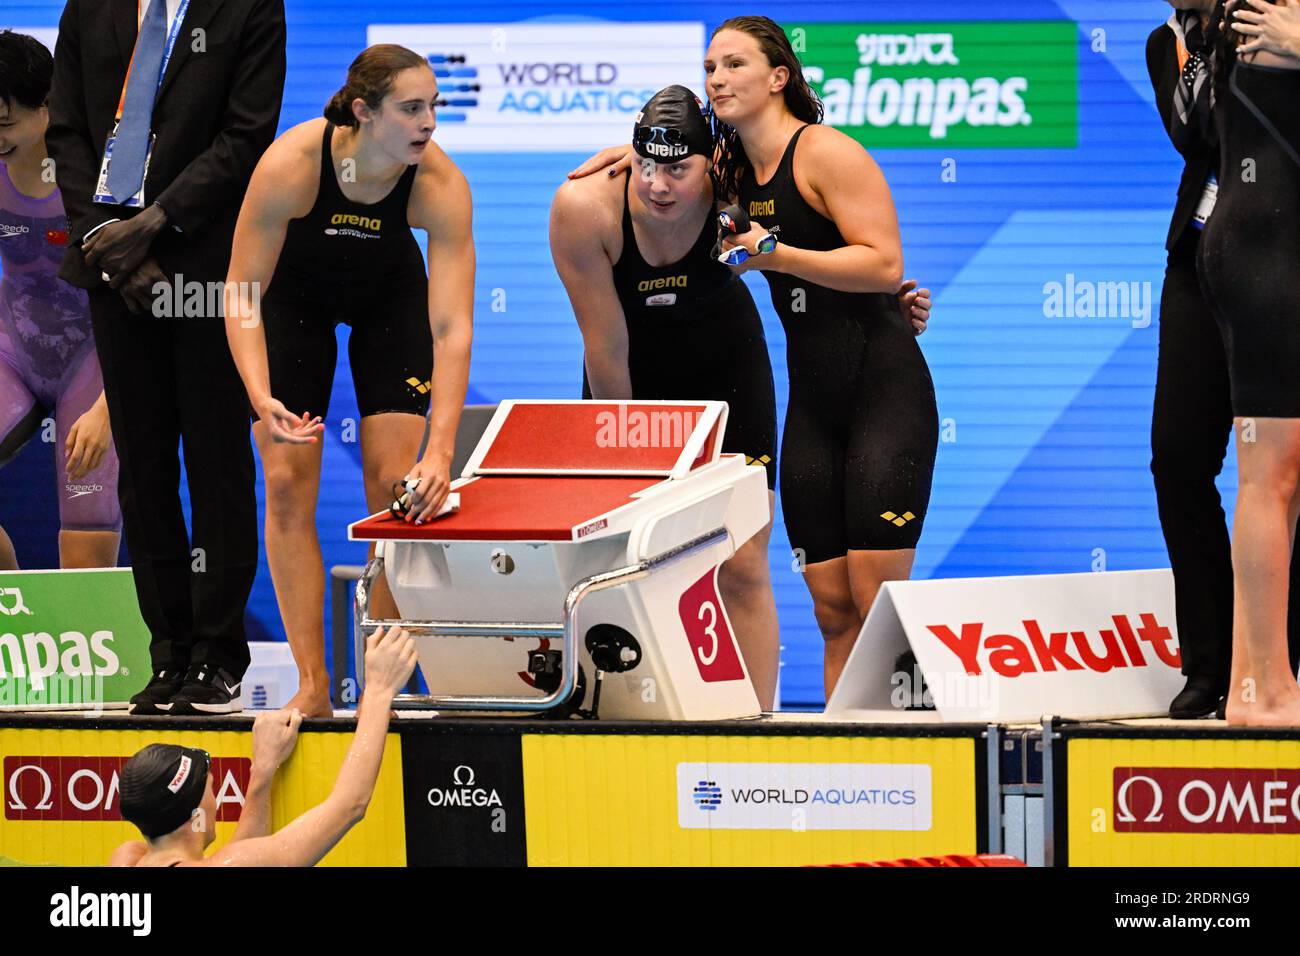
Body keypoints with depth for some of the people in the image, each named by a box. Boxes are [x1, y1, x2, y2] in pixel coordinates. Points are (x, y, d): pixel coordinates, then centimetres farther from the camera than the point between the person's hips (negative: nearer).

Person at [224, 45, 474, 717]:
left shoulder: (441, 186, -33)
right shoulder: (289, 165, -37)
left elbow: (452, 328, -35)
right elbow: (242, 292, -27)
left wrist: (440, 451, -43)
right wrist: (263, 399, -40)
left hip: (389, 296, 1)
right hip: (293, 299, -1)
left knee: (392, 484, -9)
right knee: (287, 483, -9)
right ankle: (313, 686, -5)